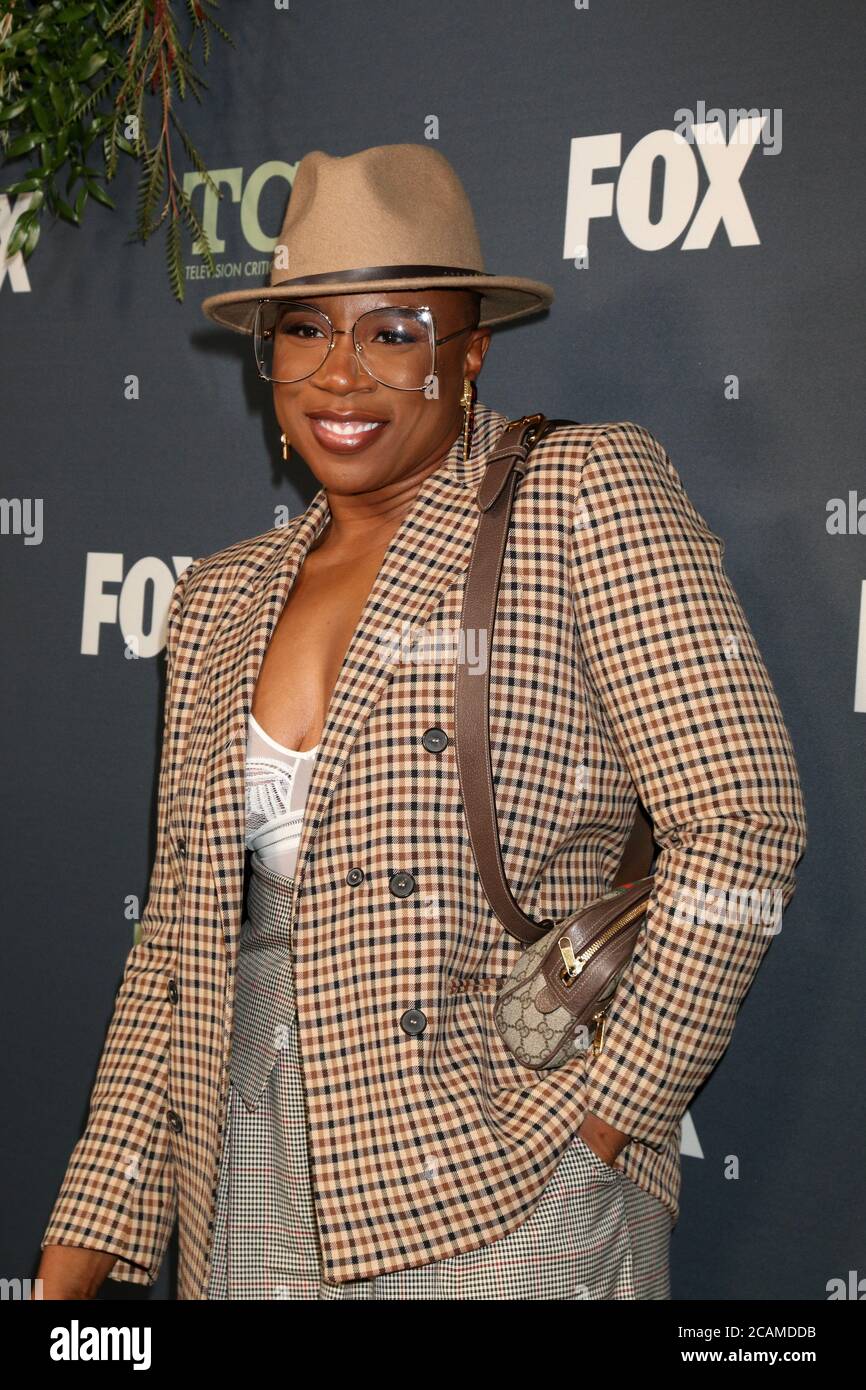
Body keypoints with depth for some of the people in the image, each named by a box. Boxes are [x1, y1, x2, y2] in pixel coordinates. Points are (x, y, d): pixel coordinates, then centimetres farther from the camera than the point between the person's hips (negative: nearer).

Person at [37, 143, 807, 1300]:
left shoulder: (586, 496, -6)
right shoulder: (219, 598, 10)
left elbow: (742, 824, -12)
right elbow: (181, 934, 11)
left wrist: (601, 1116, -13)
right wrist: (86, 1243, 7)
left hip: (497, 1204, -5)